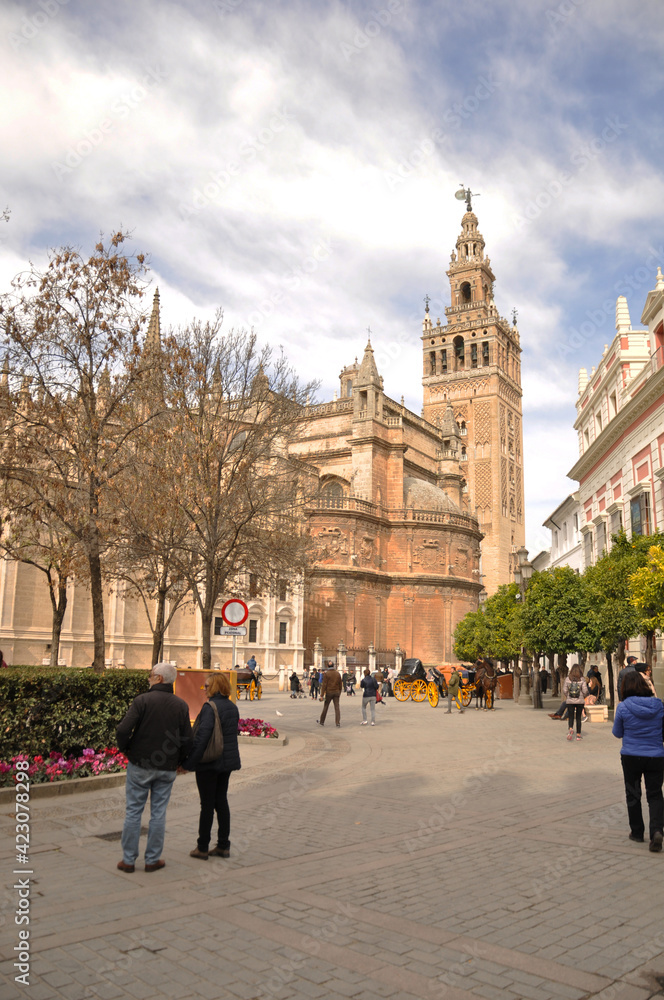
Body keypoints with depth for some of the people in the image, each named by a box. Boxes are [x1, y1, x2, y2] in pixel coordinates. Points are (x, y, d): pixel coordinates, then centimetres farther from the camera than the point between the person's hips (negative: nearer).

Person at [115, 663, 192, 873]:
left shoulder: (142, 700, -11)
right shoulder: (181, 705, 0)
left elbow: (123, 730, -17)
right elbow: (186, 740, 3)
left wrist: (125, 749, 2)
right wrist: (177, 761, 17)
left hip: (140, 765, -3)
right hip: (167, 768, 3)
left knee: (133, 811, 8)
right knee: (158, 813, 10)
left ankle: (128, 859, 15)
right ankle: (153, 859, 16)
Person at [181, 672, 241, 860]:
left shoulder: (210, 707, -18)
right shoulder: (232, 707, 7)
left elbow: (202, 737, -23)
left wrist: (188, 763, -19)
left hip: (209, 762, -7)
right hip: (228, 761, 7)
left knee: (207, 804, 2)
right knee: (221, 802, 14)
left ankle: (202, 848, 13)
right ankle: (223, 846, 19)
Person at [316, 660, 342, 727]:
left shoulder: (326, 674, -10)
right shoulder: (338, 673, 3)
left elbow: (324, 685, -12)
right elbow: (340, 684, 8)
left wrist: (322, 695, -11)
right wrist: (339, 693, 19)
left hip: (329, 692, -3)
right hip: (336, 692, 3)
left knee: (325, 707, 11)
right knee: (337, 707, 2)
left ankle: (322, 721, 24)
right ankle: (338, 723, -5)